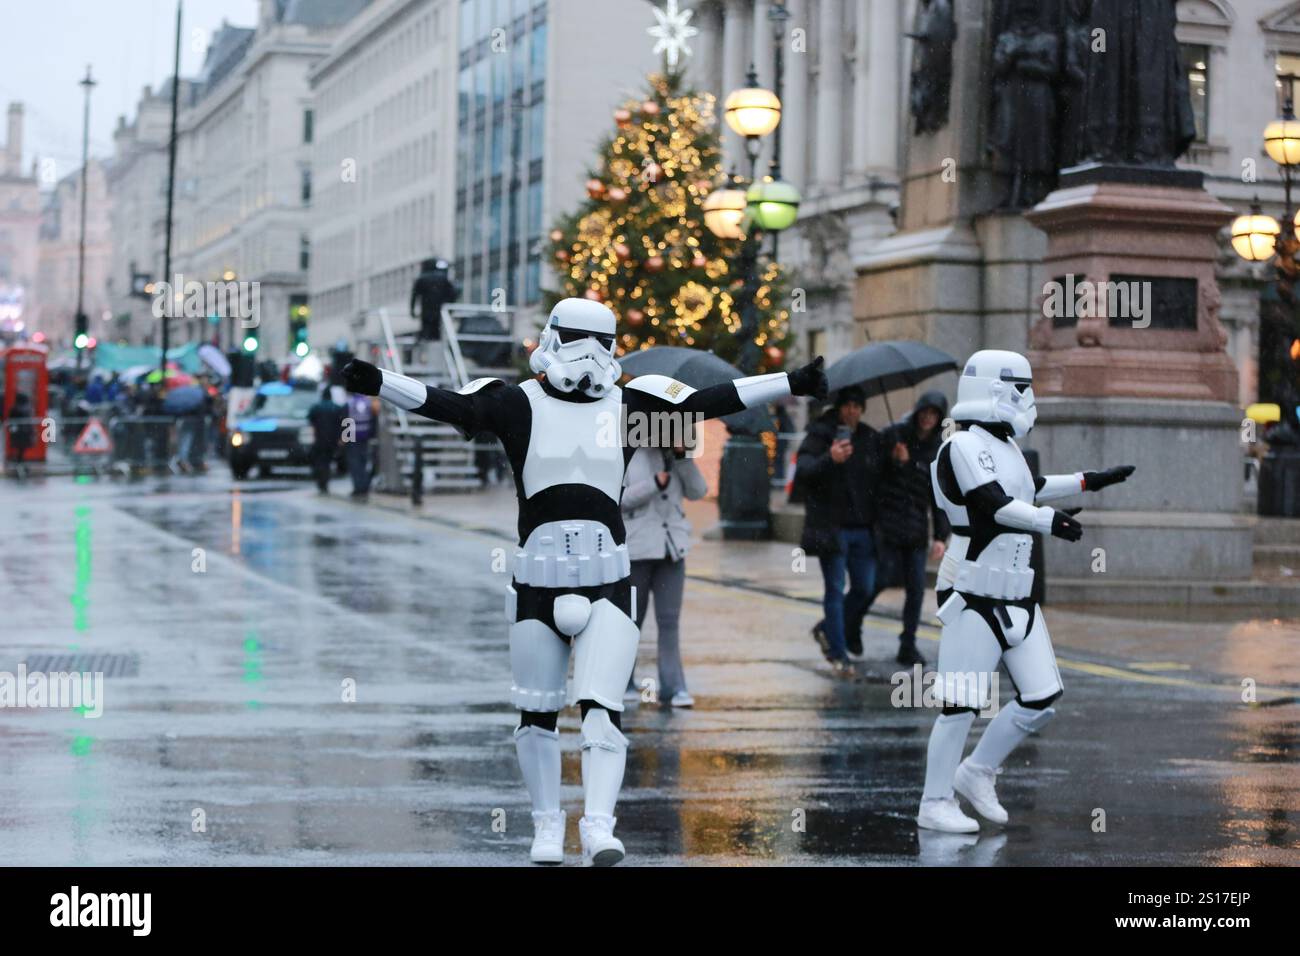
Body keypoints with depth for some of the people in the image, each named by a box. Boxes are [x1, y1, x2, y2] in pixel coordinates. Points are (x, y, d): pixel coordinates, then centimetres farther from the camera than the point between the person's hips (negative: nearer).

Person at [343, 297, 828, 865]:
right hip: (537, 584, -1)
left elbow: (709, 402, 4)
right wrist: (378, 383, -27)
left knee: (602, 708, -11)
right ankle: (547, 825, 26)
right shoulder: (519, 405, -1)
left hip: (608, 586, 1)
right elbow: (445, 405, -12)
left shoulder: (627, 405, 7)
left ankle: (599, 829, -11)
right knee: (537, 716, 9)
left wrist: (792, 384, 0)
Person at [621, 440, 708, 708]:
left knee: (669, 619, -1)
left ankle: (673, 686, 0)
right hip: (635, 548, -3)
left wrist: (683, 457, -10)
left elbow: (697, 492, 1)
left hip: (671, 546, 3)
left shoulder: (673, 454, 8)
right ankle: (621, 683, 22)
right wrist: (655, 484, -20)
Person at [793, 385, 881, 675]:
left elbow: (880, 479, 22)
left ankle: (827, 629, 30)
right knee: (835, 590, -2)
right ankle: (838, 653, 6)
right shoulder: (819, 436, -6)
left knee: (865, 588, 7)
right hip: (831, 528, -5)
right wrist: (829, 460, -37)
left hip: (862, 529, 5)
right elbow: (802, 473, -21)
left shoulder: (870, 439, 11)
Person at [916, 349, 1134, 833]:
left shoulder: (1004, 448, 16)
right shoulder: (964, 446, -12)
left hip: (1016, 596, 9)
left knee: (1042, 699, 6)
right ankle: (934, 804, 6)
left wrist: (1090, 481, 40)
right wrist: (1048, 520, -41)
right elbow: (993, 503, -27)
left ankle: (976, 773, 21)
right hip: (973, 595, -9)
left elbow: (1033, 488, 36)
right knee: (962, 704, -5)